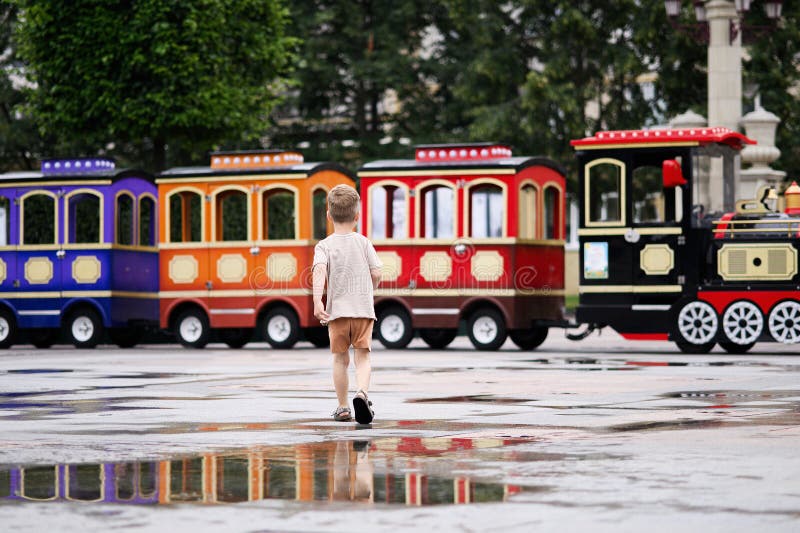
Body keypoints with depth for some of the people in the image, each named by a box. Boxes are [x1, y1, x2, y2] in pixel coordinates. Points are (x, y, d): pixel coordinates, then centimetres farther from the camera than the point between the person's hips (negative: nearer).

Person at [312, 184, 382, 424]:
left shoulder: (324, 245, 0)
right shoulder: (363, 242, 4)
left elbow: (320, 271, -17)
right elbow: (376, 274, 2)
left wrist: (317, 301, -25)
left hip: (337, 310, 0)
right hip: (363, 308, 0)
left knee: (340, 359, 11)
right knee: (363, 355, -1)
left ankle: (342, 407, 16)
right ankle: (362, 393, -27)